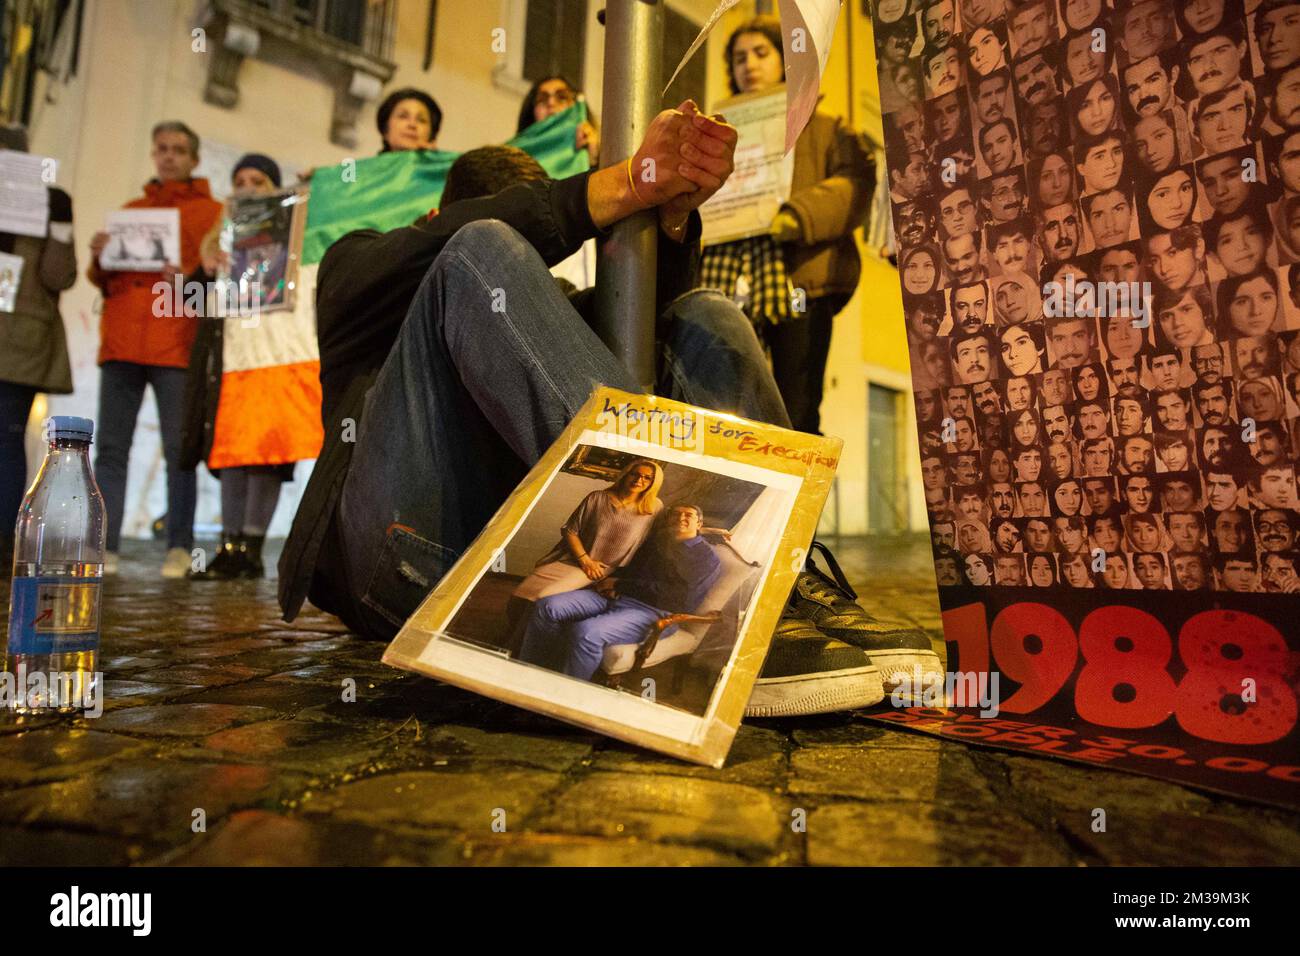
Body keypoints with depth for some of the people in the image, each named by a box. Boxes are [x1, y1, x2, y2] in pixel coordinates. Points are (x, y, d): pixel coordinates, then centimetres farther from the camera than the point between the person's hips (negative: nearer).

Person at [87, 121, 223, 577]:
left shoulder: (212, 211, 12)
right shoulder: (130, 210, 24)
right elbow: (104, 281, 24)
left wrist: (191, 279, -17)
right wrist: (99, 257, 2)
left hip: (177, 344, -4)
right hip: (121, 341, 5)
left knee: (178, 449, -7)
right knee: (110, 447, -1)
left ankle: (179, 548, -3)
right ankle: (105, 547, 1)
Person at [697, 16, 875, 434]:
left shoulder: (825, 129, 19)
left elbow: (855, 183, 0)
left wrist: (798, 215, -20)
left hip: (799, 280, -2)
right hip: (725, 282, 3)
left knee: (797, 416, -9)